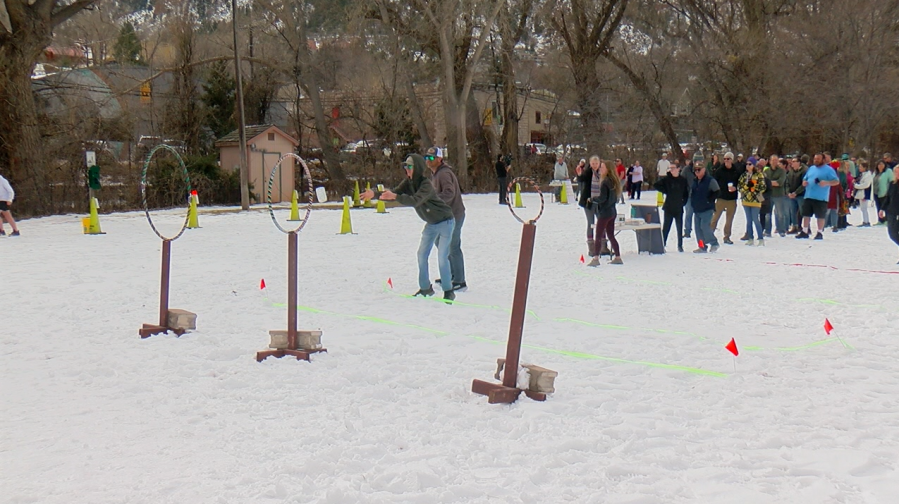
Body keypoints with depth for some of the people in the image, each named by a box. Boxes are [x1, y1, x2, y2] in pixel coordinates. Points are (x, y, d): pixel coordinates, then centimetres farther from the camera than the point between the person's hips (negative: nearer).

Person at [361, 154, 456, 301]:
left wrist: (395, 197, -54)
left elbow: (415, 201, -43)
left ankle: (448, 291, -2)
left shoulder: (426, 184, -28)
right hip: (431, 223, 9)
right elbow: (393, 194, -11)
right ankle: (425, 288, 21)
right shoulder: (408, 182, -4)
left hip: (445, 221, -9)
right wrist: (374, 194, -26)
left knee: (442, 257, -11)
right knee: (422, 254, 9)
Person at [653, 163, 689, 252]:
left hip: (679, 208, 1)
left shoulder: (683, 180, 2)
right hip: (668, 207, -1)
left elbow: (686, 192, 12)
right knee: (666, 227, 1)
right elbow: (656, 185, -1)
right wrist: (665, 191, -5)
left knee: (680, 228, 7)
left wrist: (684, 202, 2)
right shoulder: (667, 179, -2)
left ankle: (680, 246, 16)